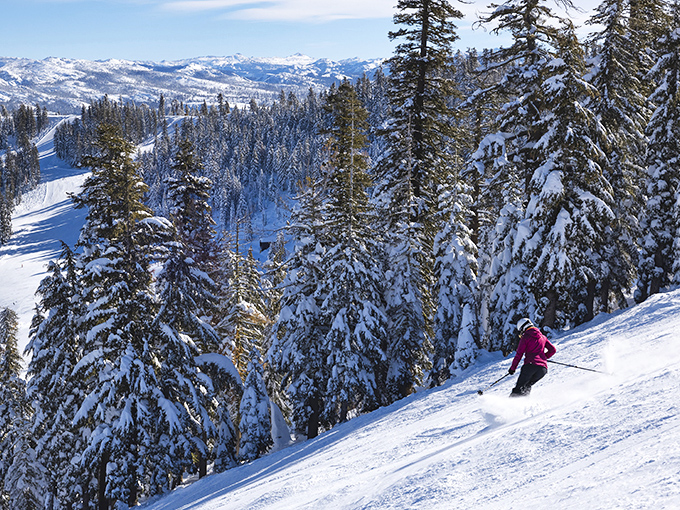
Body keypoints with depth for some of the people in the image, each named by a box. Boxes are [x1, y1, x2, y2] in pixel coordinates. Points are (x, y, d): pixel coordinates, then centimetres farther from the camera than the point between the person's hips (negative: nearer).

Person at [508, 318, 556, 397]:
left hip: (530, 365, -5)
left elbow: (519, 354, 1)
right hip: (543, 368, 5)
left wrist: (512, 368, 8)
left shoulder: (525, 337, 4)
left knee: (520, 386, 0)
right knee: (527, 385, 19)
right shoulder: (542, 337, 20)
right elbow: (553, 350, 17)